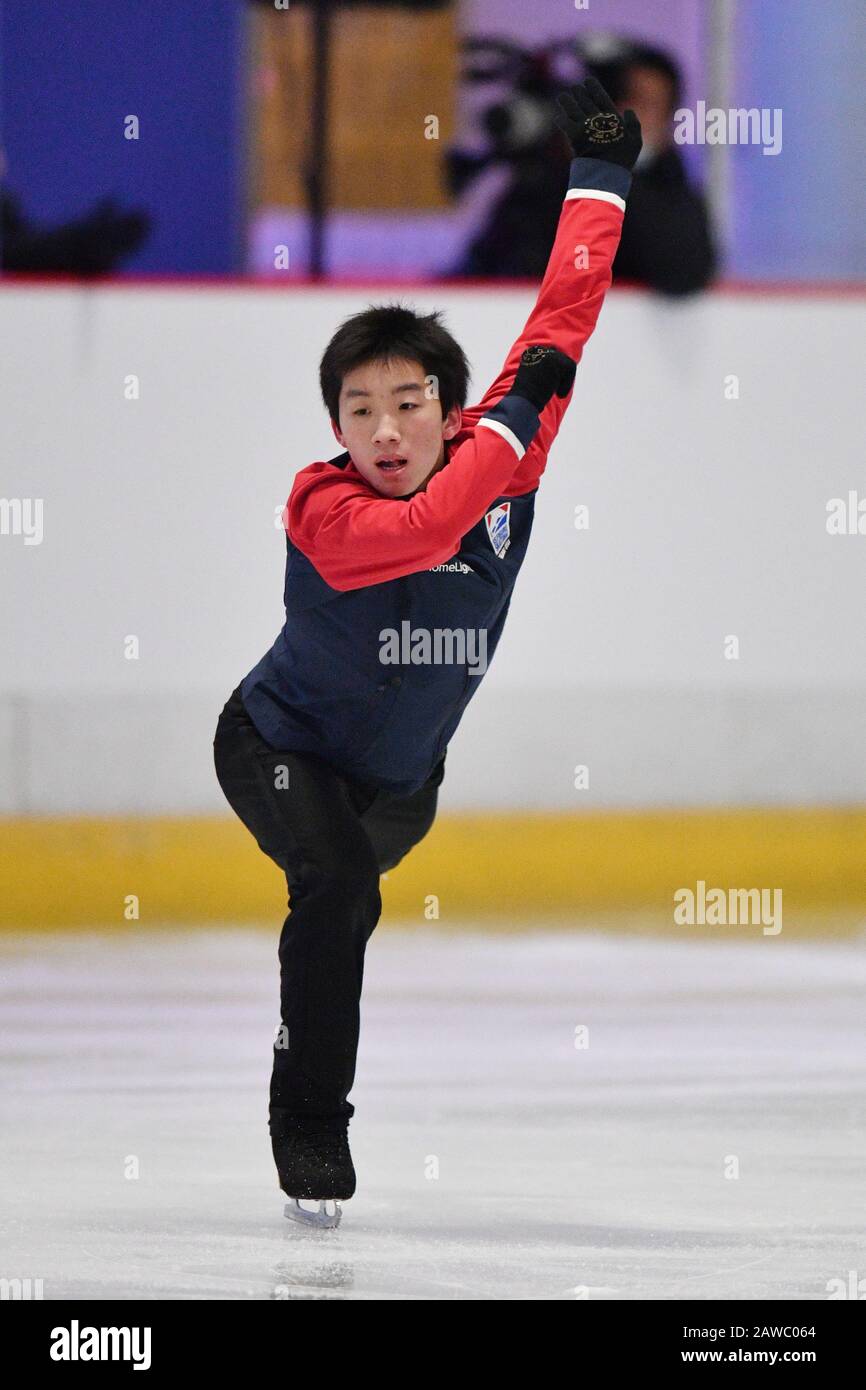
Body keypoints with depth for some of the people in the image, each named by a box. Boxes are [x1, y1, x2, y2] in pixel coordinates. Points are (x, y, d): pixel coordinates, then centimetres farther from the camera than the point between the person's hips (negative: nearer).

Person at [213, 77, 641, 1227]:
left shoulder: (498, 461, -18)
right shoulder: (322, 509, -32)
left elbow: (561, 322, -12)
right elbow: (420, 528, -53)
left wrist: (600, 178, -9)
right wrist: (517, 419, -43)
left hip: (401, 773, 6)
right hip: (280, 745, -6)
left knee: (340, 899, 21)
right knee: (339, 889, -27)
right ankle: (310, 1129, -15)